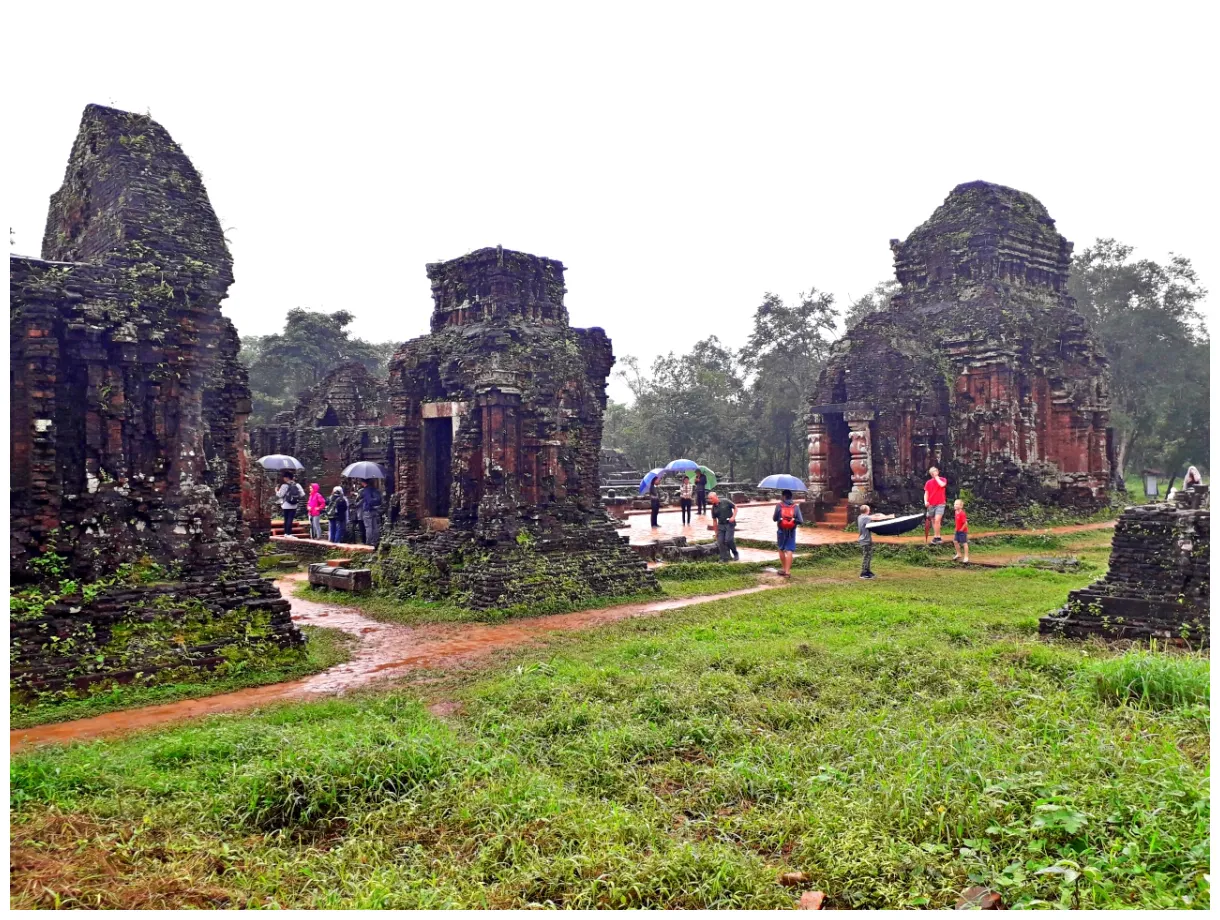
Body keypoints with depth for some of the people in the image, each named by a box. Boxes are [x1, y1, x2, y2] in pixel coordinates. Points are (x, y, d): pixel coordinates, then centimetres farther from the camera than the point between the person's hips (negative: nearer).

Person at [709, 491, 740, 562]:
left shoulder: (725, 502, -7)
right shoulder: (713, 508, 6)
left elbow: (735, 507, 0)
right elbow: (714, 520, 11)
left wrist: (733, 517, -15)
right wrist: (716, 532, 10)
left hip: (729, 524, -5)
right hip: (721, 525, 5)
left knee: (728, 540, -16)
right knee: (720, 542, -4)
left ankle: (736, 554, 7)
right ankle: (724, 558, 5)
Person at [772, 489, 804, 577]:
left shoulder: (779, 506, -7)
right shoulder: (796, 507, -5)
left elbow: (774, 519, -1)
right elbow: (801, 521, -6)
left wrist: (773, 516, 20)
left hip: (781, 531, 0)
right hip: (791, 532, 0)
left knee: (781, 550, 17)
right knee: (789, 551, -2)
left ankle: (784, 569, 22)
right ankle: (787, 571, -9)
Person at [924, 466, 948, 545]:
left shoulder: (942, 479, 1)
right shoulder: (928, 482, 7)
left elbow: (942, 485, -22)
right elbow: (926, 493, 6)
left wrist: (936, 477, -9)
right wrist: (925, 501, -11)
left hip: (940, 504, -4)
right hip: (931, 505, 4)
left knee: (937, 520, -17)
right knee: (933, 521, 8)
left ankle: (936, 537, -12)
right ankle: (937, 536, 17)